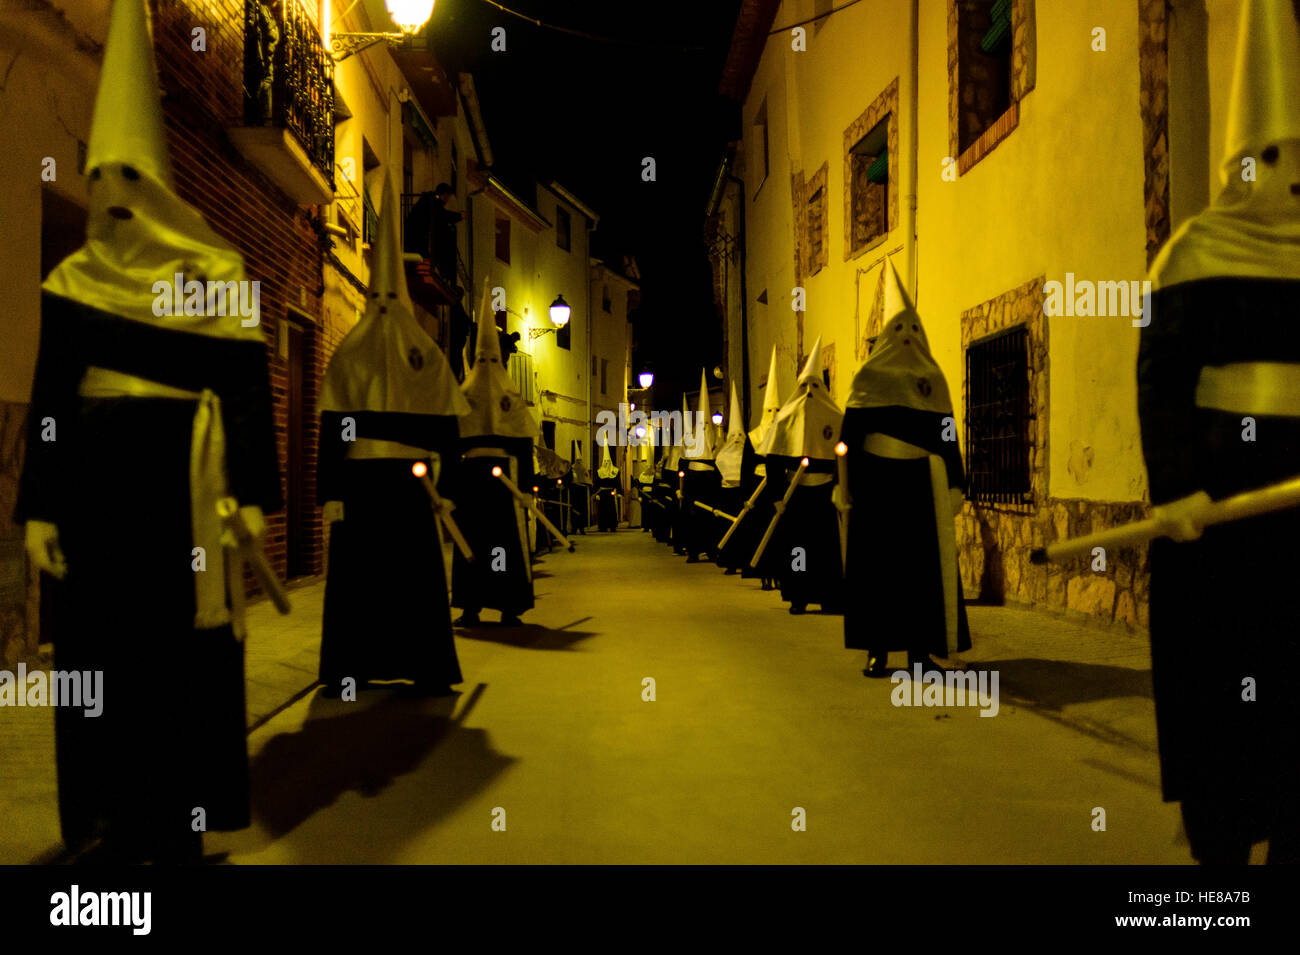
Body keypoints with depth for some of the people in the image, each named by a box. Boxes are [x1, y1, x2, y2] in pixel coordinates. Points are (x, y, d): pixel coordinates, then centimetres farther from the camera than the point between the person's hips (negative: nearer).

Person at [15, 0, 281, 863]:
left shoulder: (215, 274, 2)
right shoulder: (74, 280, 10)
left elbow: (247, 386, -2)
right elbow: (47, 397, 7)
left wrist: (253, 495, -9)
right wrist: (40, 507, -1)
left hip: (178, 483, -3)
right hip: (93, 475, 3)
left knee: (184, 648, 1)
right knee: (99, 647, 5)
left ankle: (179, 825, 14)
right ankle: (114, 825, 18)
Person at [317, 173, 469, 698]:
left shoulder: (427, 355, 6)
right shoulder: (347, 355, 7)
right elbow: (330, 429, 3)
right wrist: (331, 491, -3)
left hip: (412, 483, 0)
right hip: (358, 482, 0)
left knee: (419, 575, 2)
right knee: (354, 573, 4)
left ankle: (428, 669, 10)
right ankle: (349, 668, 12)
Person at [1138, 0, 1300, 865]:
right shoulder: (1199, 252, -1)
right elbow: (1159, 381, -9)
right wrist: (1175, 486, -21)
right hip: (1221, 486, -5)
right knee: (1222, 668, 1)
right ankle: (1219, 843, 12)